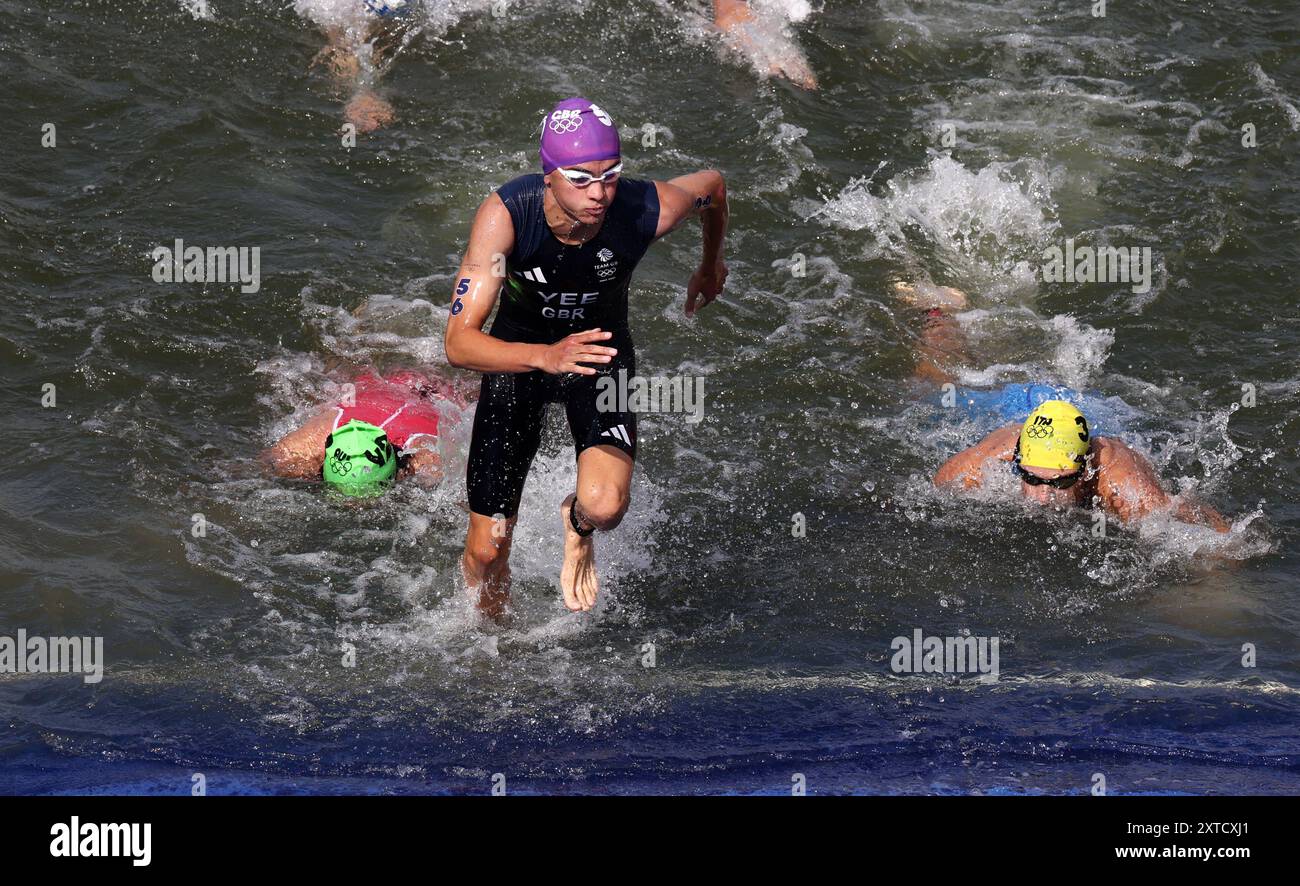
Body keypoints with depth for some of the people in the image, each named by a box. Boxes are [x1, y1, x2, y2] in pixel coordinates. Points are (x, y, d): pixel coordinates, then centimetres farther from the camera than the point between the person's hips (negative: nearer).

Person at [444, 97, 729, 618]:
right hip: (517, 352, 0)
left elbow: (713, 185, -4)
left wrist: (711, 268, 16)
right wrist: (546, 357, -55)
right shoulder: (506, 214, -34)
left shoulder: (648, 211, -30)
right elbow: (458, 344, -37)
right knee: (487, 547, 3)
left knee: (605, 505, -27)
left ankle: (576, 526, 12)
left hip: (600, 347, 0)